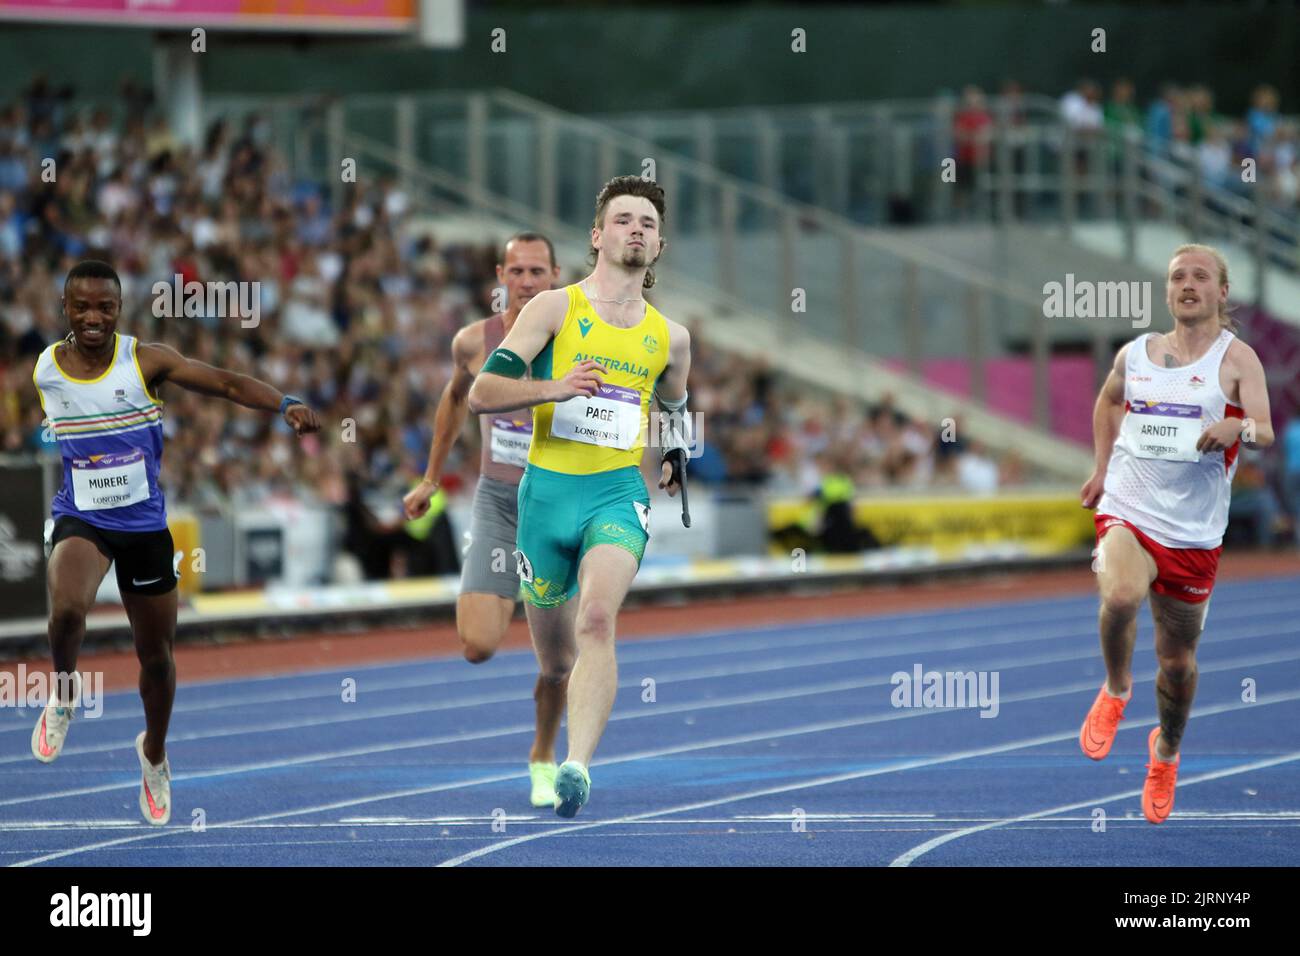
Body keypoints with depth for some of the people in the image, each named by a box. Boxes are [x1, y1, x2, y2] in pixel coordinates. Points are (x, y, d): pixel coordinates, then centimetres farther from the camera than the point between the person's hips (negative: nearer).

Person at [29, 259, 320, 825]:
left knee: (156, 651, 13)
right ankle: (63, 695, -1)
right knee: (67, 608, -33)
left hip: (144, 523, 1)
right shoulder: (43, 370, -5)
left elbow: (226, 383, -19)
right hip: (80, 520, -1)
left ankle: (154, 754, 40)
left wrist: (284, 405, -34)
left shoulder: (145, 361, -12)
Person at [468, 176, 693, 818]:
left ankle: (577, 766, -38)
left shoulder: (670, 337, 11)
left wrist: (674, 462, 15)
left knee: (597, 619, -28)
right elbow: (480, 394, -7)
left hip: (619, 495, 0)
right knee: (555, 661, 8)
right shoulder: (554, 308, 0)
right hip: (547, 491, 0)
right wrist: (554, 388, -23)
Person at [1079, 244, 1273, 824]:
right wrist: (1102, 468, 23)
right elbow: (1108, 401, 29)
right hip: (1127, 512, 1)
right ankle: (1116, 690, -4)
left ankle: (1166, 754, 38)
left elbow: (1265, 432, -14)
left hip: (1194, 530, -1)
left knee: (1177, 661, 9)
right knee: (1121, 595, -33)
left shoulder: (1236, 358, -2)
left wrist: (1239, 429, -36)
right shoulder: (1136, 353, 8)